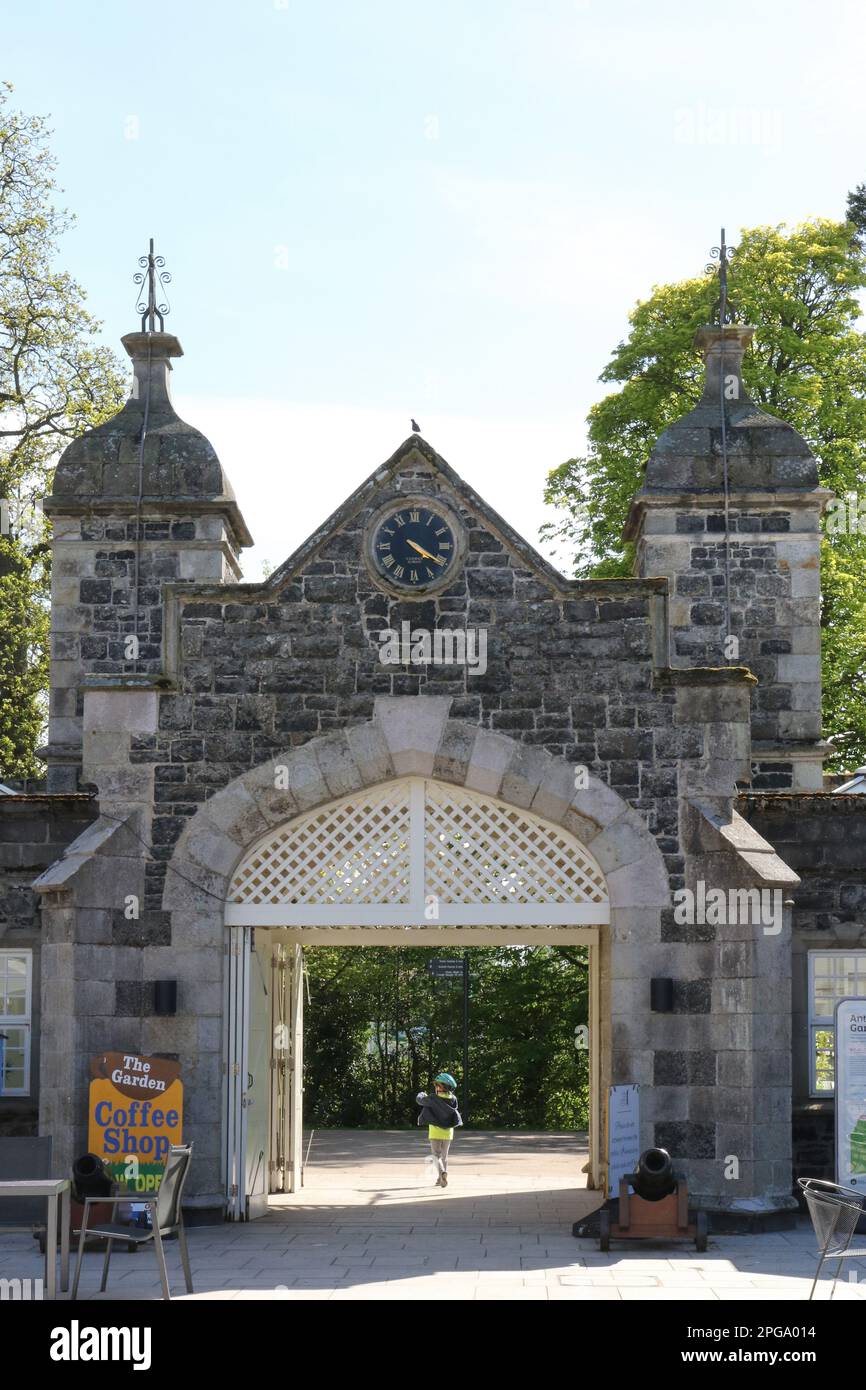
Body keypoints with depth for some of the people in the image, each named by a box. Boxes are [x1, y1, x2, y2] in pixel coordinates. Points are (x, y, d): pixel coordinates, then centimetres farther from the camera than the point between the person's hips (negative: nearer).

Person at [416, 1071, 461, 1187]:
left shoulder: (433, 1099, -16)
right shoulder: (452, 1099, -4)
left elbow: (420, 1100, -4)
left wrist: (421, 1094, 21)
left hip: (435, 1132, -4)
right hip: (448, 1132, 4)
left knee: (436, 1155, -3)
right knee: (444, 1156, 17)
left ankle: (442, 1172, -30)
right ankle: (440, 1179, 24)